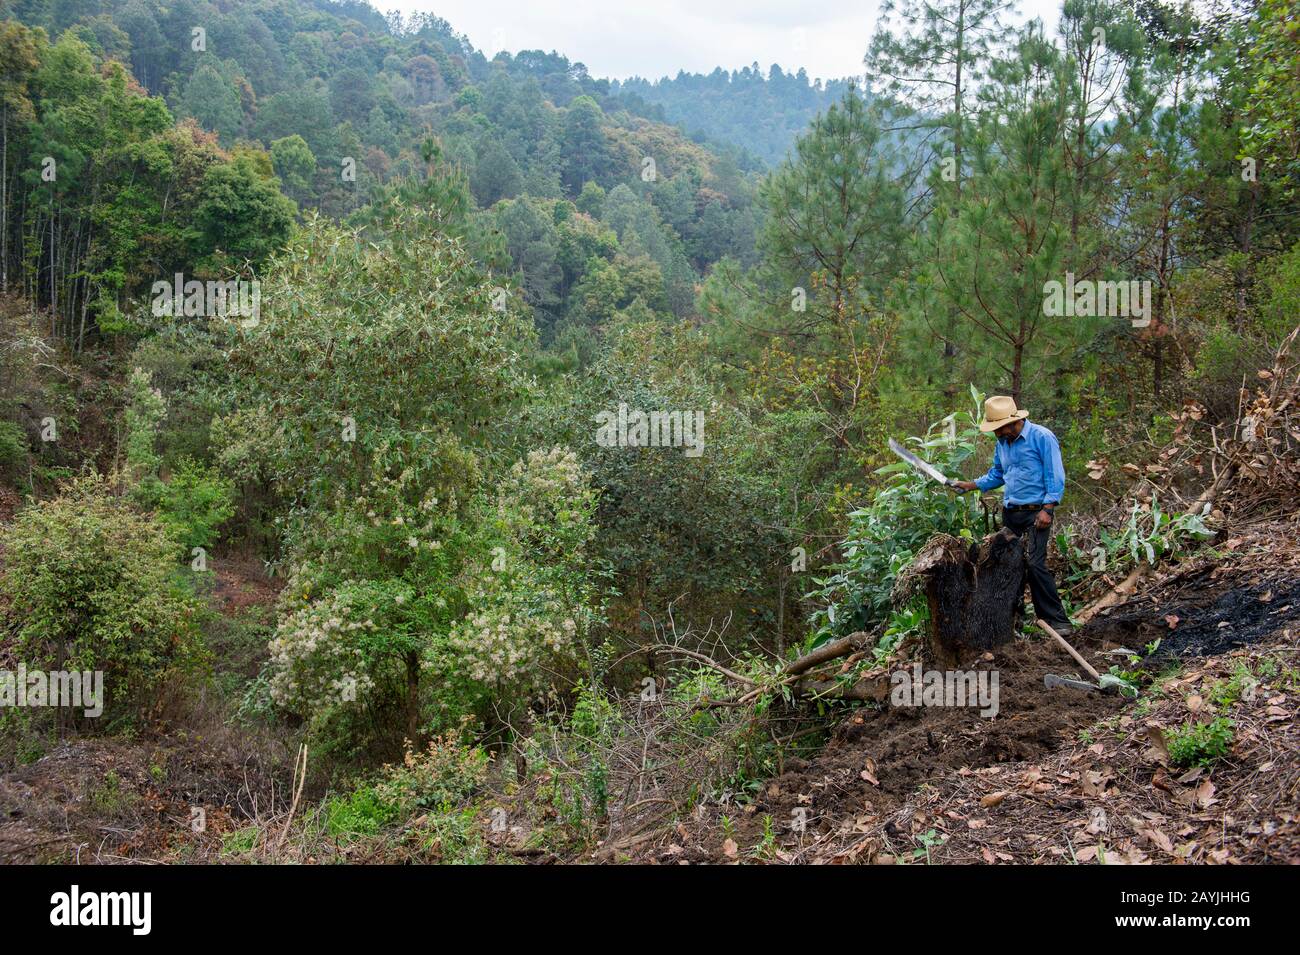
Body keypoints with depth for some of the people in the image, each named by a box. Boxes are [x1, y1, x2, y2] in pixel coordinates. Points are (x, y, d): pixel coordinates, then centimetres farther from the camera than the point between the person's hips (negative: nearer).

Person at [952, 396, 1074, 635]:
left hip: (1036, 512, -8)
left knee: (1035, 564, -17)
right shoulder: (1002, 443, 13)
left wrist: (1047, 509, -18)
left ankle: (1057, 620, -10)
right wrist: (971, 485, 12)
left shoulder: (1042, 437, -10)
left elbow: (1055, 476, -11)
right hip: (1010, 512, 8)